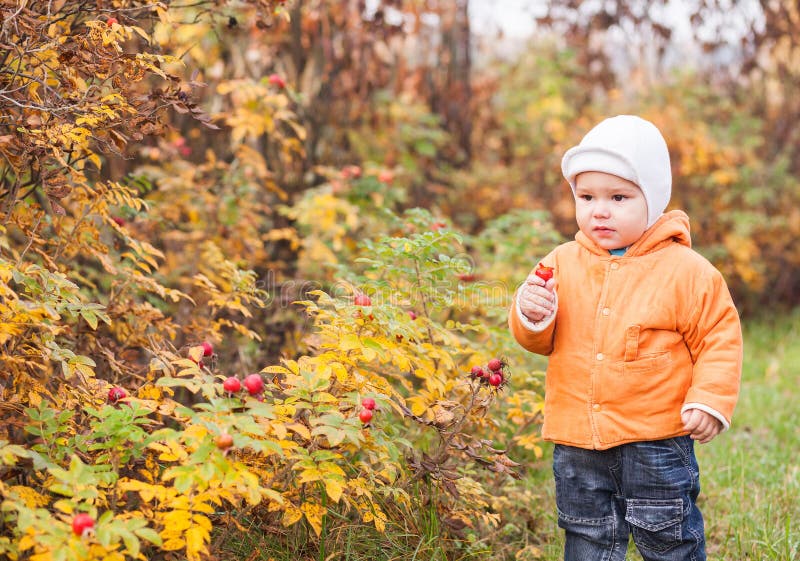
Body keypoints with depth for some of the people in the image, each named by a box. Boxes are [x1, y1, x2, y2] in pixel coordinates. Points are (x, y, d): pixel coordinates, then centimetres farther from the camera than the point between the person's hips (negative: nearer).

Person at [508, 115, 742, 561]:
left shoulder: (685, 269, -8)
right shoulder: (563, 263, 3)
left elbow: (720, 338, -3)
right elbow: (541, 341, 9)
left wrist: (710, 400, -14)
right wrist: (531, 316, -13)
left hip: (656, 440, -3)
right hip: (577, 443, 4)